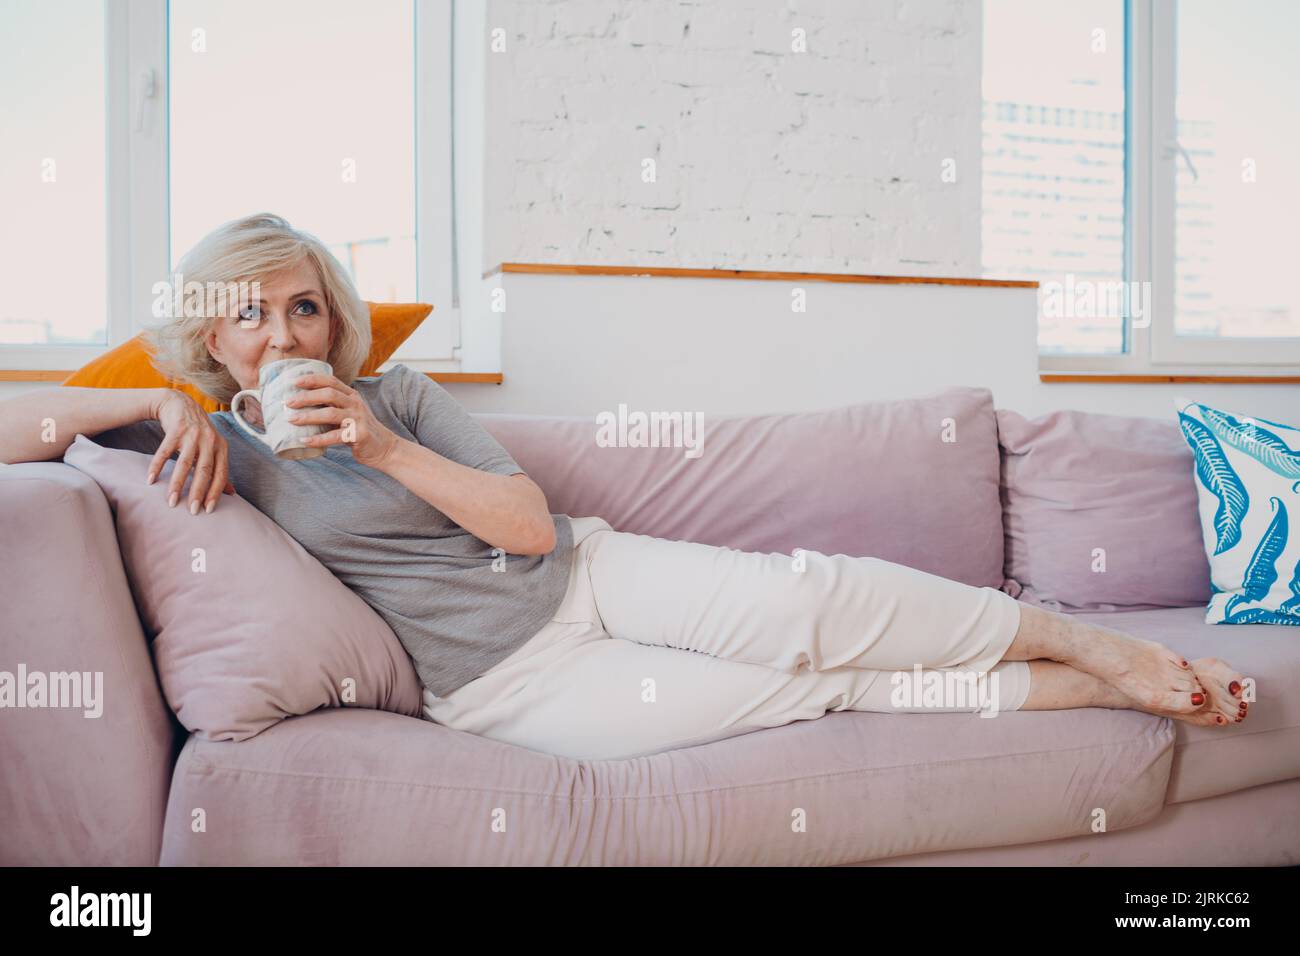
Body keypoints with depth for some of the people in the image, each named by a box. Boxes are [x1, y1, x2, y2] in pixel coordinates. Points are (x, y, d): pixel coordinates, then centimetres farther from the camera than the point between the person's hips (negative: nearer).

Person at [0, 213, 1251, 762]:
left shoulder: (394, 393, 6)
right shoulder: (213, 445, 2)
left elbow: (531, 521, -4)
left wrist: (382, 446, -13)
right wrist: (157, 402, -15)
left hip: (586, 573, 3)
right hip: (504, 682, -2)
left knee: (805, 606, -22)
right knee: (812, 690, -16)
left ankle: (1110, 653, -10)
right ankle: (1086, 695, -6)